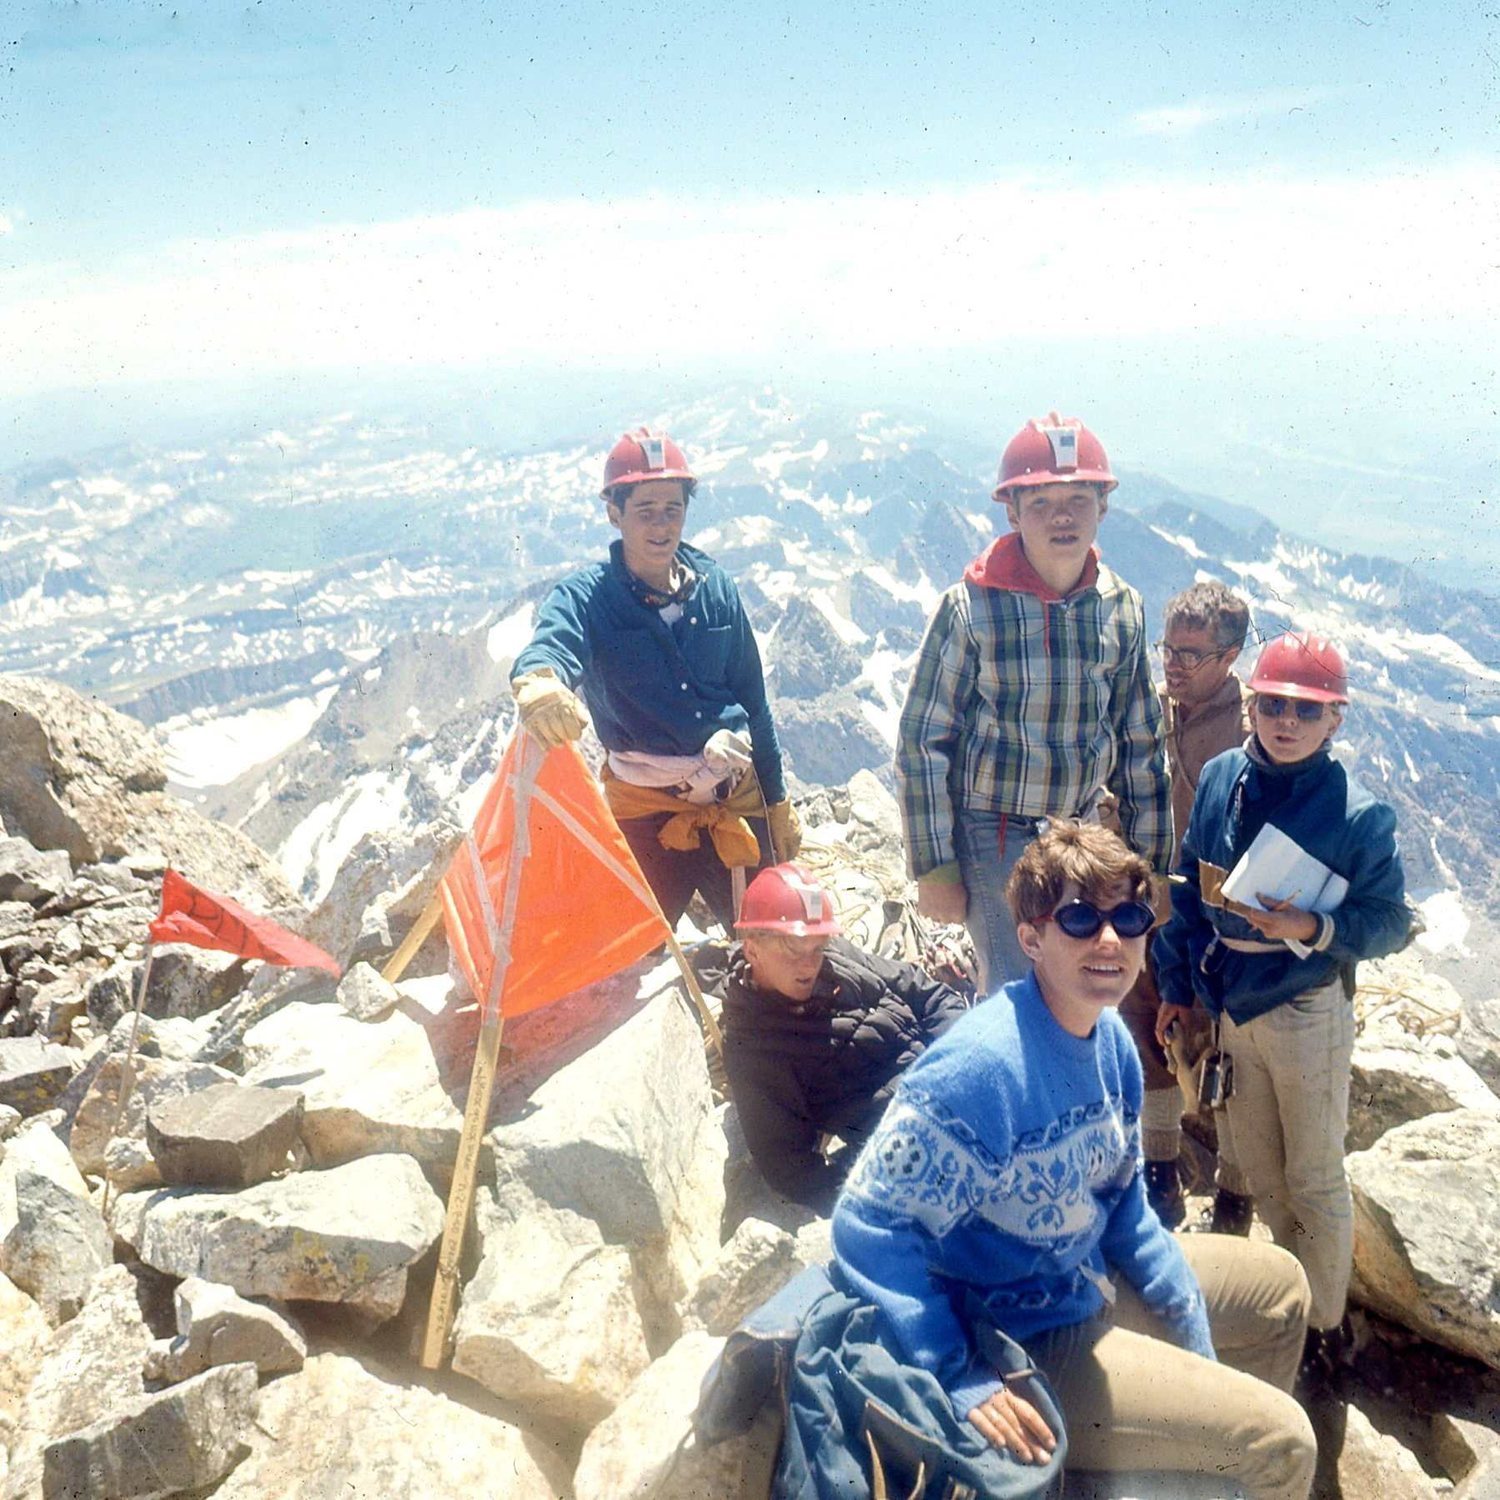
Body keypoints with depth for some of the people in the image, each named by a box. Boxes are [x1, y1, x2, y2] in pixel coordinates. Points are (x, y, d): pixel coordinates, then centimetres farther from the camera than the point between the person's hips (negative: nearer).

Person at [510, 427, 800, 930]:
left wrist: (778, 803, 12)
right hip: (645, 812, -3)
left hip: (736, 799, 3)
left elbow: (753, 701, 10)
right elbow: (553, 642, -30)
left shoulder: (714, 586, 3)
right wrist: (538, 679, -55)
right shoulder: (587, 597, -7)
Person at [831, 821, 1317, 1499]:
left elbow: (1121, 1201, 7)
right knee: (1281, 1442, -5)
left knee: (1280, 1284, 25)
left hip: (1098, 1284, 9)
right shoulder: (981, 1066, -33)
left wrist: (1201, 1357, 9)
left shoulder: (1109, 1037, -5)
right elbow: (869, 1225, -31)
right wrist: (959, 1380, -30)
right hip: (1031, 1351, -9)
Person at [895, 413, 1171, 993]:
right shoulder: (971, 608, -13)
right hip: (992, 836, -5)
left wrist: (1149, 859, 11)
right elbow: (921, 740, -10)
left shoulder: (1121, 607, 0)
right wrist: (934, 868, -11)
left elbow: (1140, 741, 9)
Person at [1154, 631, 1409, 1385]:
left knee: (1314, 1181, 10)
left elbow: (1390, 923, -10)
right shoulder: (1220, 778, -3)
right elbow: (1190, 887, 6)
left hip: (1307, 1013, -5)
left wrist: (1315, 929, -28)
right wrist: (1177, 983, 9)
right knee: (1260, 1173, 19)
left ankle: (1324, 1326, 28)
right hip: (1232, 1006, 5)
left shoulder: (1357, 811, -17)